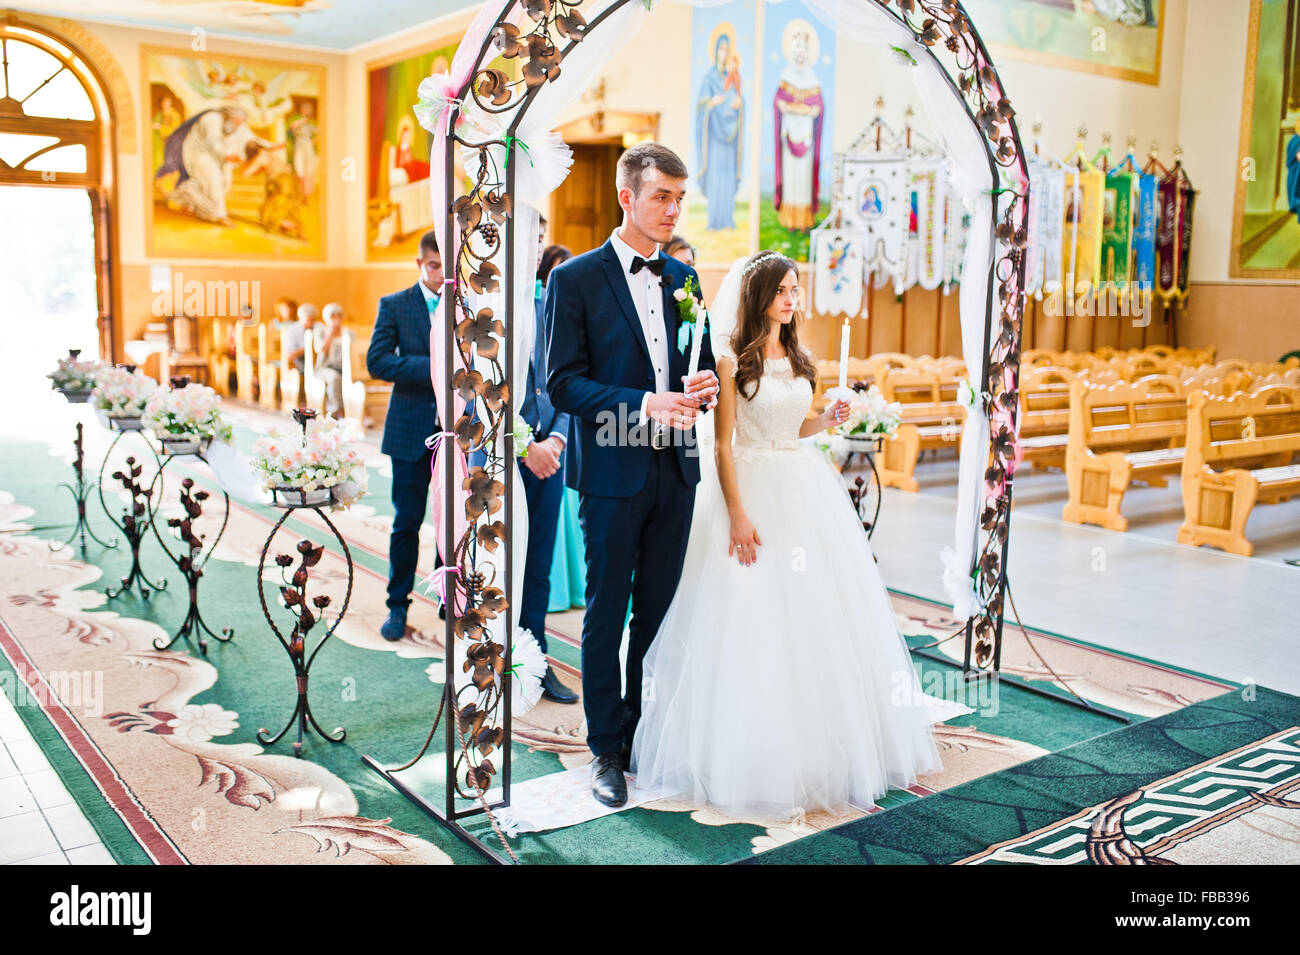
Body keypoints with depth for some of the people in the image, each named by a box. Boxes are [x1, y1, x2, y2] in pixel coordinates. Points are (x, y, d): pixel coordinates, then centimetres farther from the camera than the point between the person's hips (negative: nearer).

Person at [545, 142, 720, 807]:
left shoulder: (683, 278, 11)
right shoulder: (574, 279, -5)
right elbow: (562, 383, -10)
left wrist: (704, 387, -6)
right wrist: (643, 404, -22)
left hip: (675, 469, 5)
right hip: (611, 472, -5)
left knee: (659, 612, 12)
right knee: (606, 615, 6)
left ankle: (646, 736, 26)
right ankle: (606, 752, 19)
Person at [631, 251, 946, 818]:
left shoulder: (798, 357, 12)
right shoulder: (733, 360, -7)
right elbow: (723, 444, -11)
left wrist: (826, 421, 1)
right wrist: (738, 515, -17)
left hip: (807, 488, 7)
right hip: (754, 490, -6)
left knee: (817, 613, 8)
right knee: (755, 619, -3)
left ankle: (823, 745, 22)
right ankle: (756, 758, 10)